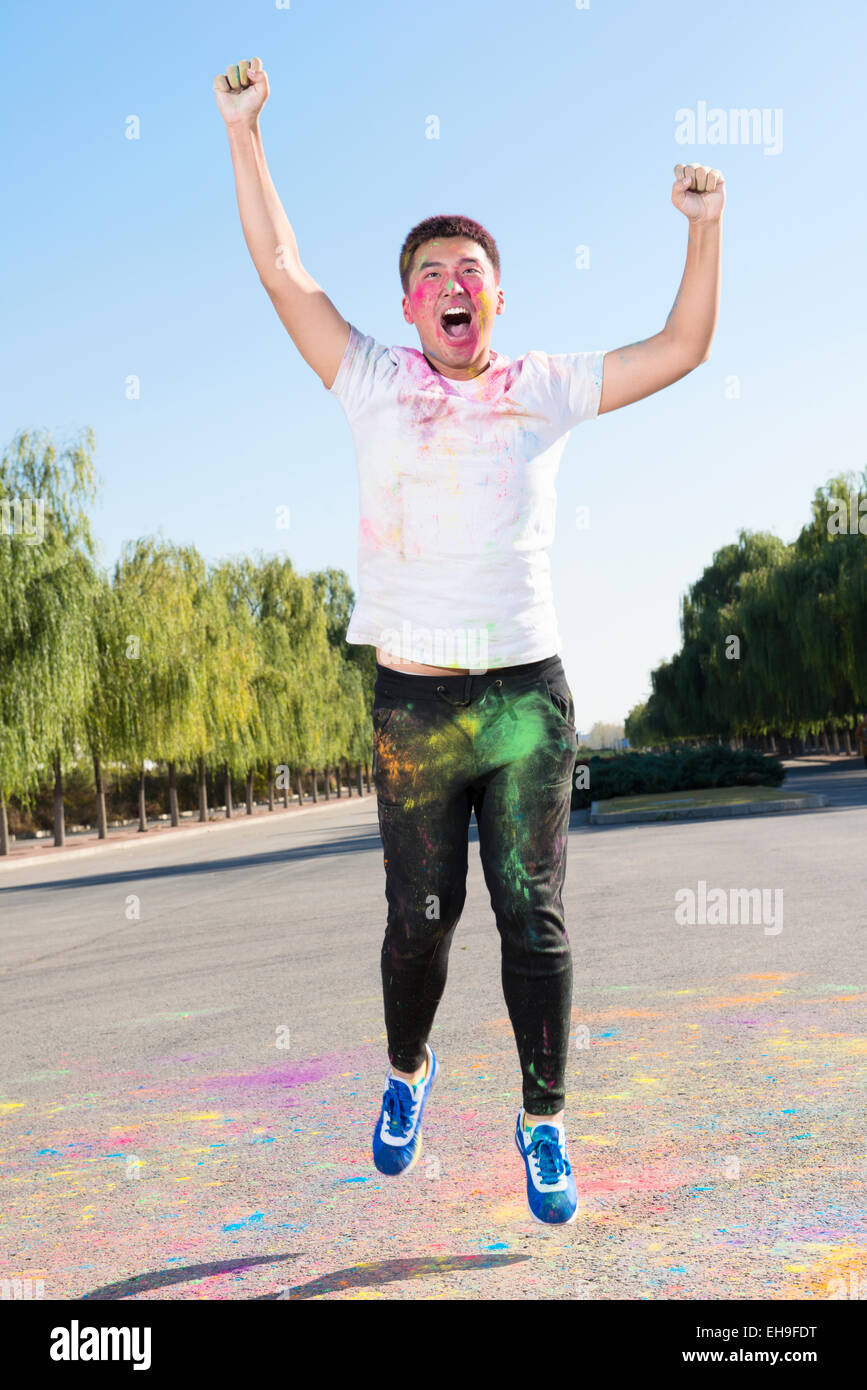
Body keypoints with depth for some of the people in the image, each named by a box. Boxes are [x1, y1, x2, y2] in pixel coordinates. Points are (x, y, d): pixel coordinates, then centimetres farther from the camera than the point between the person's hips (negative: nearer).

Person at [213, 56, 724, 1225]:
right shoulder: (375, 384, 7)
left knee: (533, 920, 4)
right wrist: (243, 131, 4)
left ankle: (544, 1124, 19)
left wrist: (707, 226, 1)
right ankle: (408, 1072, 37)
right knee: (420, 918, 9)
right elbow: (282, 271, 5)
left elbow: (684, 347, 9)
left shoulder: (544, 389, 8)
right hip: (414, 702, 0)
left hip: (529, 694, 0)